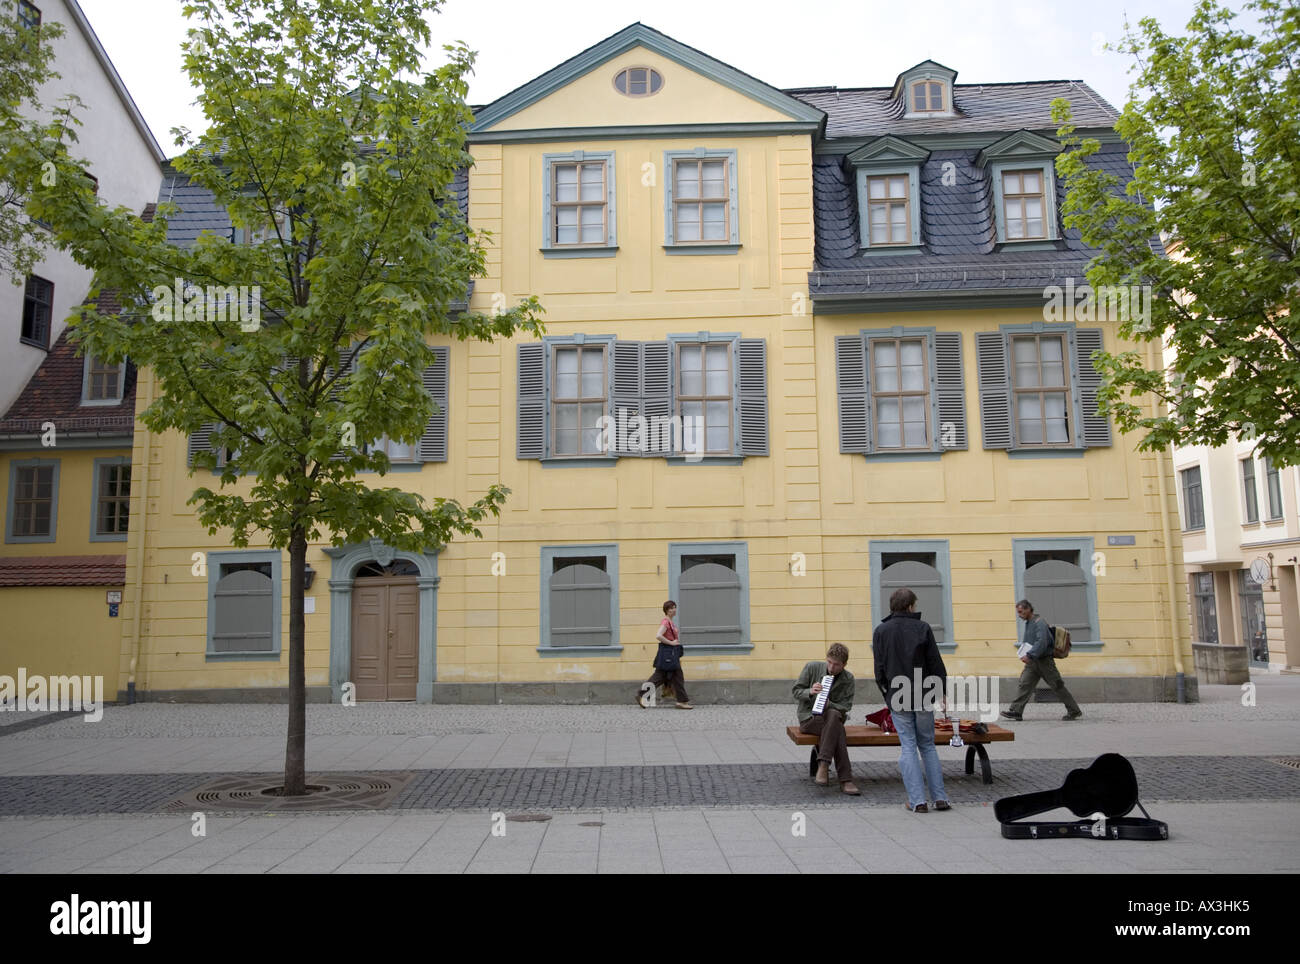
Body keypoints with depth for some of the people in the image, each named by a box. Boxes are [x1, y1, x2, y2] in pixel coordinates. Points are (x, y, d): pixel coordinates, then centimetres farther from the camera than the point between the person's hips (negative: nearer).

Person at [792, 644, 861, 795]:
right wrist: (810, 692, -21)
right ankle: (845, 780, -33)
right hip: (808, 718, -2)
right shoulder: (812, 667, -3)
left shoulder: (848, 679, 1)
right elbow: (796, 691, 1)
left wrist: (828, 704, -23)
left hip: (832, 717, 2)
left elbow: (845, 707, -2)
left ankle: (823, 765, -38)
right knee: (838, 728, -33)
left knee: (833, 715, -38)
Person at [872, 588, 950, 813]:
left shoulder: (881, 631, 0)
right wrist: (944, 691, 6)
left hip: (897, 699, 0)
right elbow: (936, 662, -2)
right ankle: (940, 797, 12)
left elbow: (879, 668, 0)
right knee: (928, 745, 13)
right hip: (923, 697, 0)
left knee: (908, 747, 4)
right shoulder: (923, 628, -3)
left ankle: (917, 801, 0)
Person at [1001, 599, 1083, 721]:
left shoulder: (1039, 622, -15)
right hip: (1033, 662, 8)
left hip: (1044, 660, -8)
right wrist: (1026, 655, 13)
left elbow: (1042, 642, -26)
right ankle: (1015, 711, -10)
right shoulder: (1028, 623, 14)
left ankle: (1074, 711, 14)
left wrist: (1029, 655, -30)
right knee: (1025, 684, -4)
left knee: (1057, 686, 2)